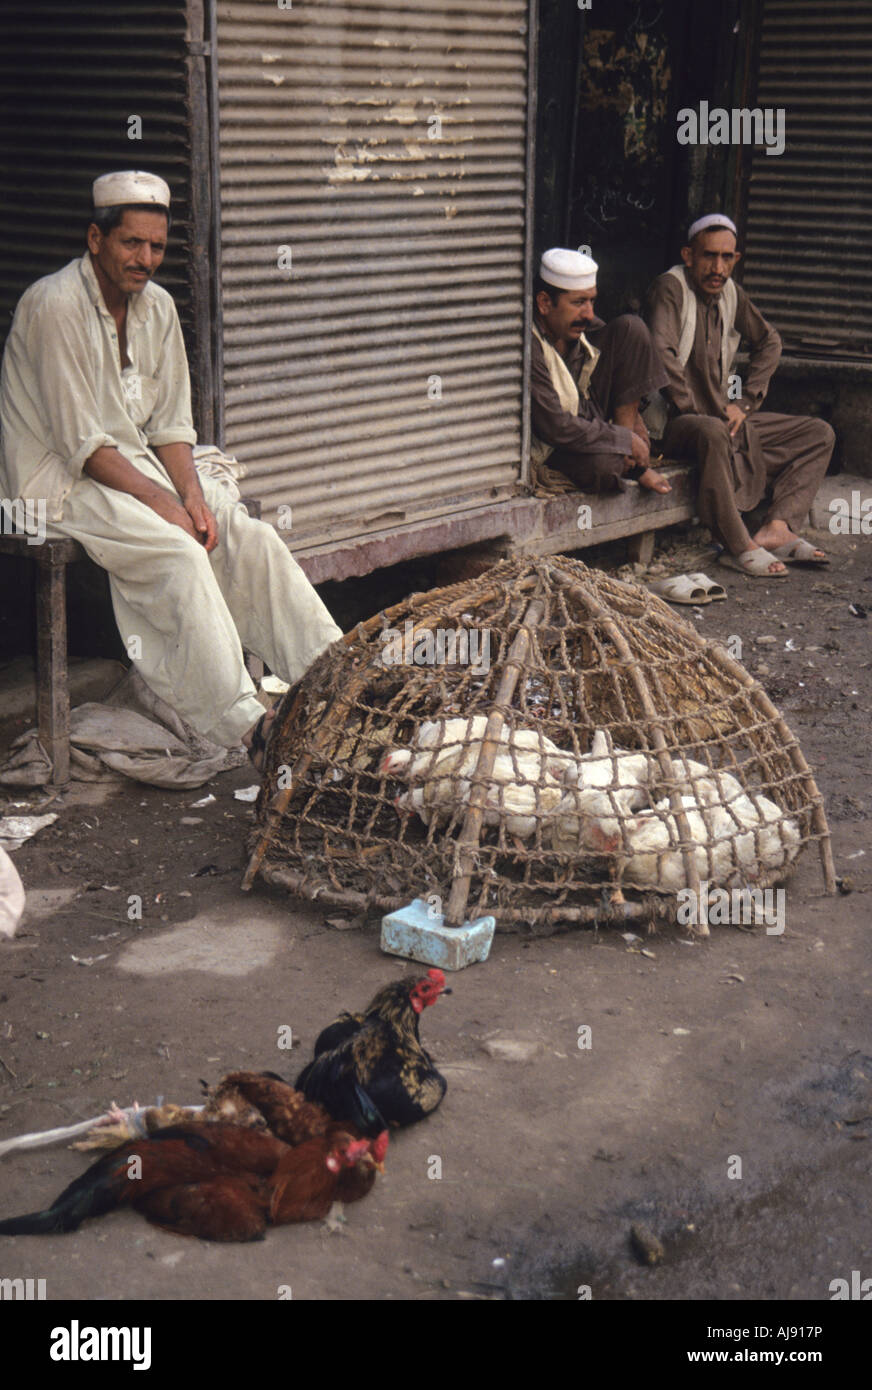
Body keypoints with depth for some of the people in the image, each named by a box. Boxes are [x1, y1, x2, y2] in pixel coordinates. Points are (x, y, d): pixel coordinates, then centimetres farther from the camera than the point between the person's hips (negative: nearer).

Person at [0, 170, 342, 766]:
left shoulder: (157, 307, 6)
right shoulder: (56, 306, -17)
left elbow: (171, 425, 8)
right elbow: (83, 444, -19)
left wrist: (192, 493, -10)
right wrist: (163, 503, -23)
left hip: (137, 463, 7)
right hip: (59, 478, -7)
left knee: (251, 535, -14)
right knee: (178, 553, -30)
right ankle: (245, 725, -30)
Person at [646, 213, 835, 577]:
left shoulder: (730, 292, 10)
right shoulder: (670, 287, -11)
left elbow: (769, 342, 22)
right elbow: (662, 353, -24)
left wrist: (744, 404, 9)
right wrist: (694, 412, -20)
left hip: (723, 416, 8)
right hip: (676, 423, -8)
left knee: (819, 434, 1)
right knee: (713, 433, -42)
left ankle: (776, 529, -16)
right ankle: (738, 546, -33)